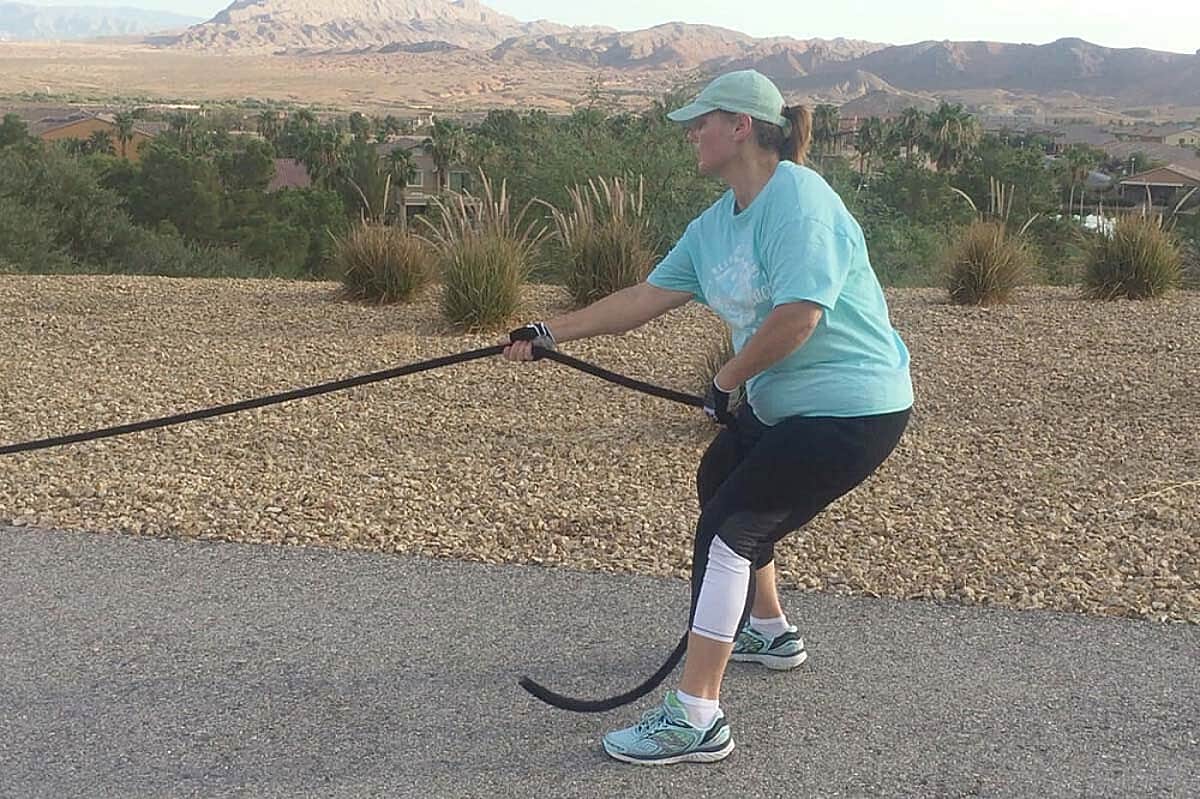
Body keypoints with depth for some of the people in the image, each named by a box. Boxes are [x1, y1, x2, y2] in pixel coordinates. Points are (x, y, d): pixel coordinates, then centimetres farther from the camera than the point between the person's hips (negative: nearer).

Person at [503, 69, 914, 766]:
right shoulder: (714, 224, 8)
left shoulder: (797, 200, -21)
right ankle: (769, 633, 46)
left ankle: (695, 719, -9)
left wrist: (726, 381, -15)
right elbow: (646, 299, 10)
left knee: (728, 526, -15)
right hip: (782, 401, 10)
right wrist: (551, 332, 7)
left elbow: (796, 316, -30)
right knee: (720, 484, 26)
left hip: (854, 407, -10)